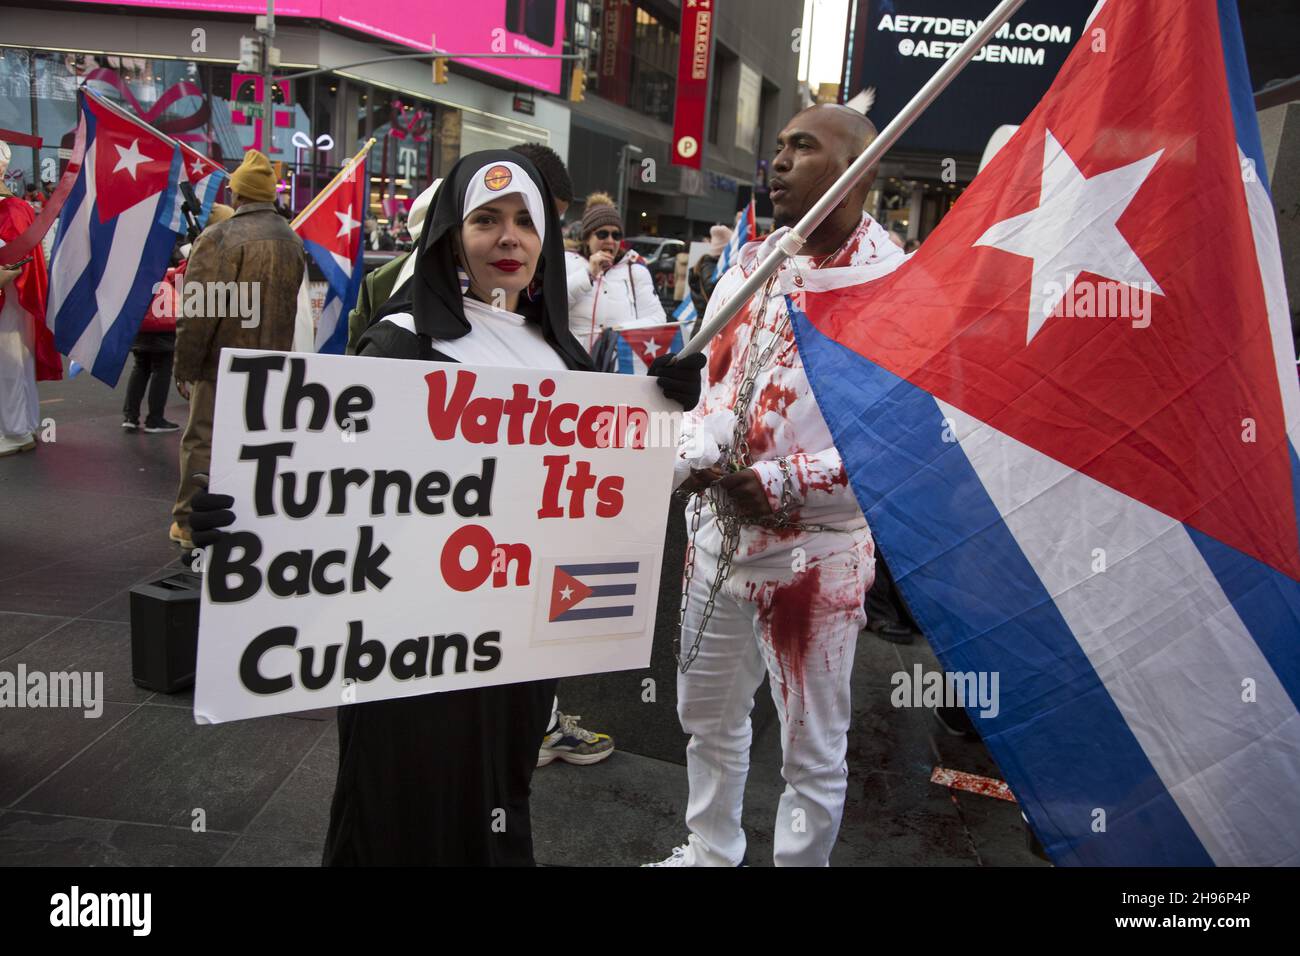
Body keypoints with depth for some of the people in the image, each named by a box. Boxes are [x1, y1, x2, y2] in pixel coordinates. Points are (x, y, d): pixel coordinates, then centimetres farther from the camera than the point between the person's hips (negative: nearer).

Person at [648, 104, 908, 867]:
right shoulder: (752, 263, 8)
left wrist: (781, 484, -20)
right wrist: (697, 455, -7)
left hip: (815, 551, -7)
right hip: (718, 531, 7)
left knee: (813, 750, 9)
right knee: (709, 715, 23)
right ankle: (710, 852, 47)